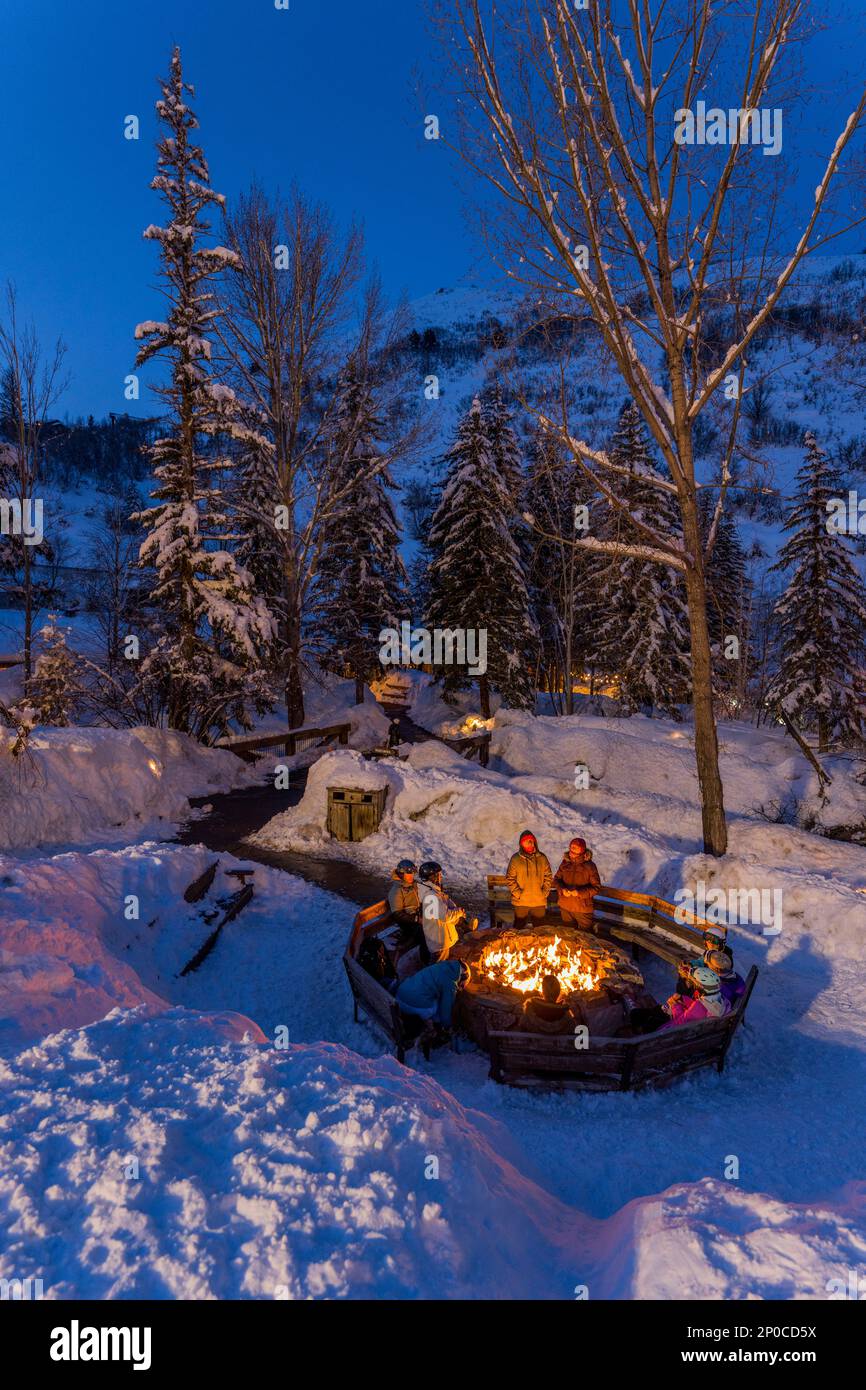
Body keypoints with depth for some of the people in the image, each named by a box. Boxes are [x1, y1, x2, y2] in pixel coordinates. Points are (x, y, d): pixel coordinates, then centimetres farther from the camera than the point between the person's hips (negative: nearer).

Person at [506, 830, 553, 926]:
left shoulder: (542, 858, 2)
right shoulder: (515, 859, -4)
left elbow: (548, 877, 7)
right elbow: (510, 878, -3)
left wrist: (545, 892, -4)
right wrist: (518, 894, -12)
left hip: (539, 902, 2)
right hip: (520, 902, -2)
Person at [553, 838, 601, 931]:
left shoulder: (589, 866, -14)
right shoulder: (565, 862, -1)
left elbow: (596, 887, -13)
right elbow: (556, 879, 5)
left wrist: (579, 892, -25)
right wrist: (562, 889, -15)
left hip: (583, 908, -4)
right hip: (565, 907, 4)